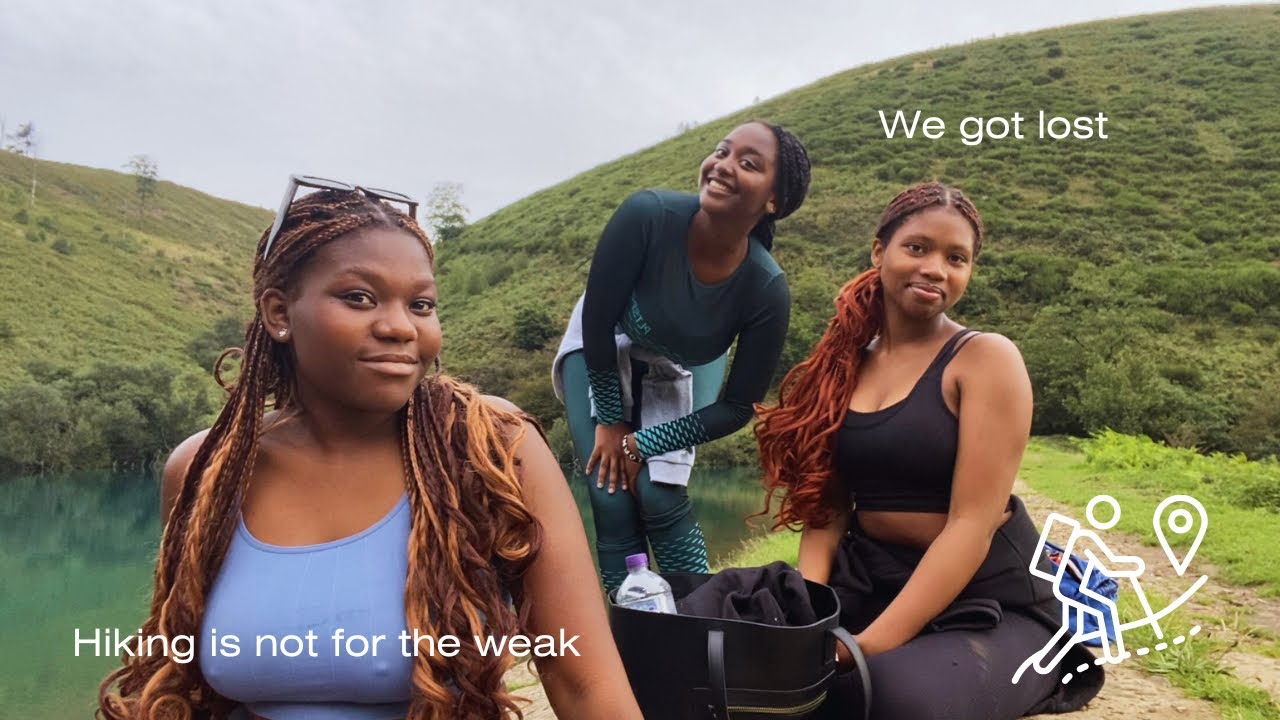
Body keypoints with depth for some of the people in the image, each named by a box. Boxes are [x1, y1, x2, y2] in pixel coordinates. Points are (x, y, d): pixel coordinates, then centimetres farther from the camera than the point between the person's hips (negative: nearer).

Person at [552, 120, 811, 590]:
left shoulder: (767, 290, -31)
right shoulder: (648, 215, -37)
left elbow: (738, 406, -18)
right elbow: (598, 320, -24)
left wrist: (642, 444, -18)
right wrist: (610, 422, -14)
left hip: (680, 373, 1)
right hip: (604, 352, 0)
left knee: (660, 498, -11)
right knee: (612, 501, -7)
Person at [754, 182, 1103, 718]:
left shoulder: (986, 358, -9)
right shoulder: (844, 363, 6)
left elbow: (972, 524, -17)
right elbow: (827, 504, 3)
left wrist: (872, 644, -24)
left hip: (987, 604, -3)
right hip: (867, 580, 3)